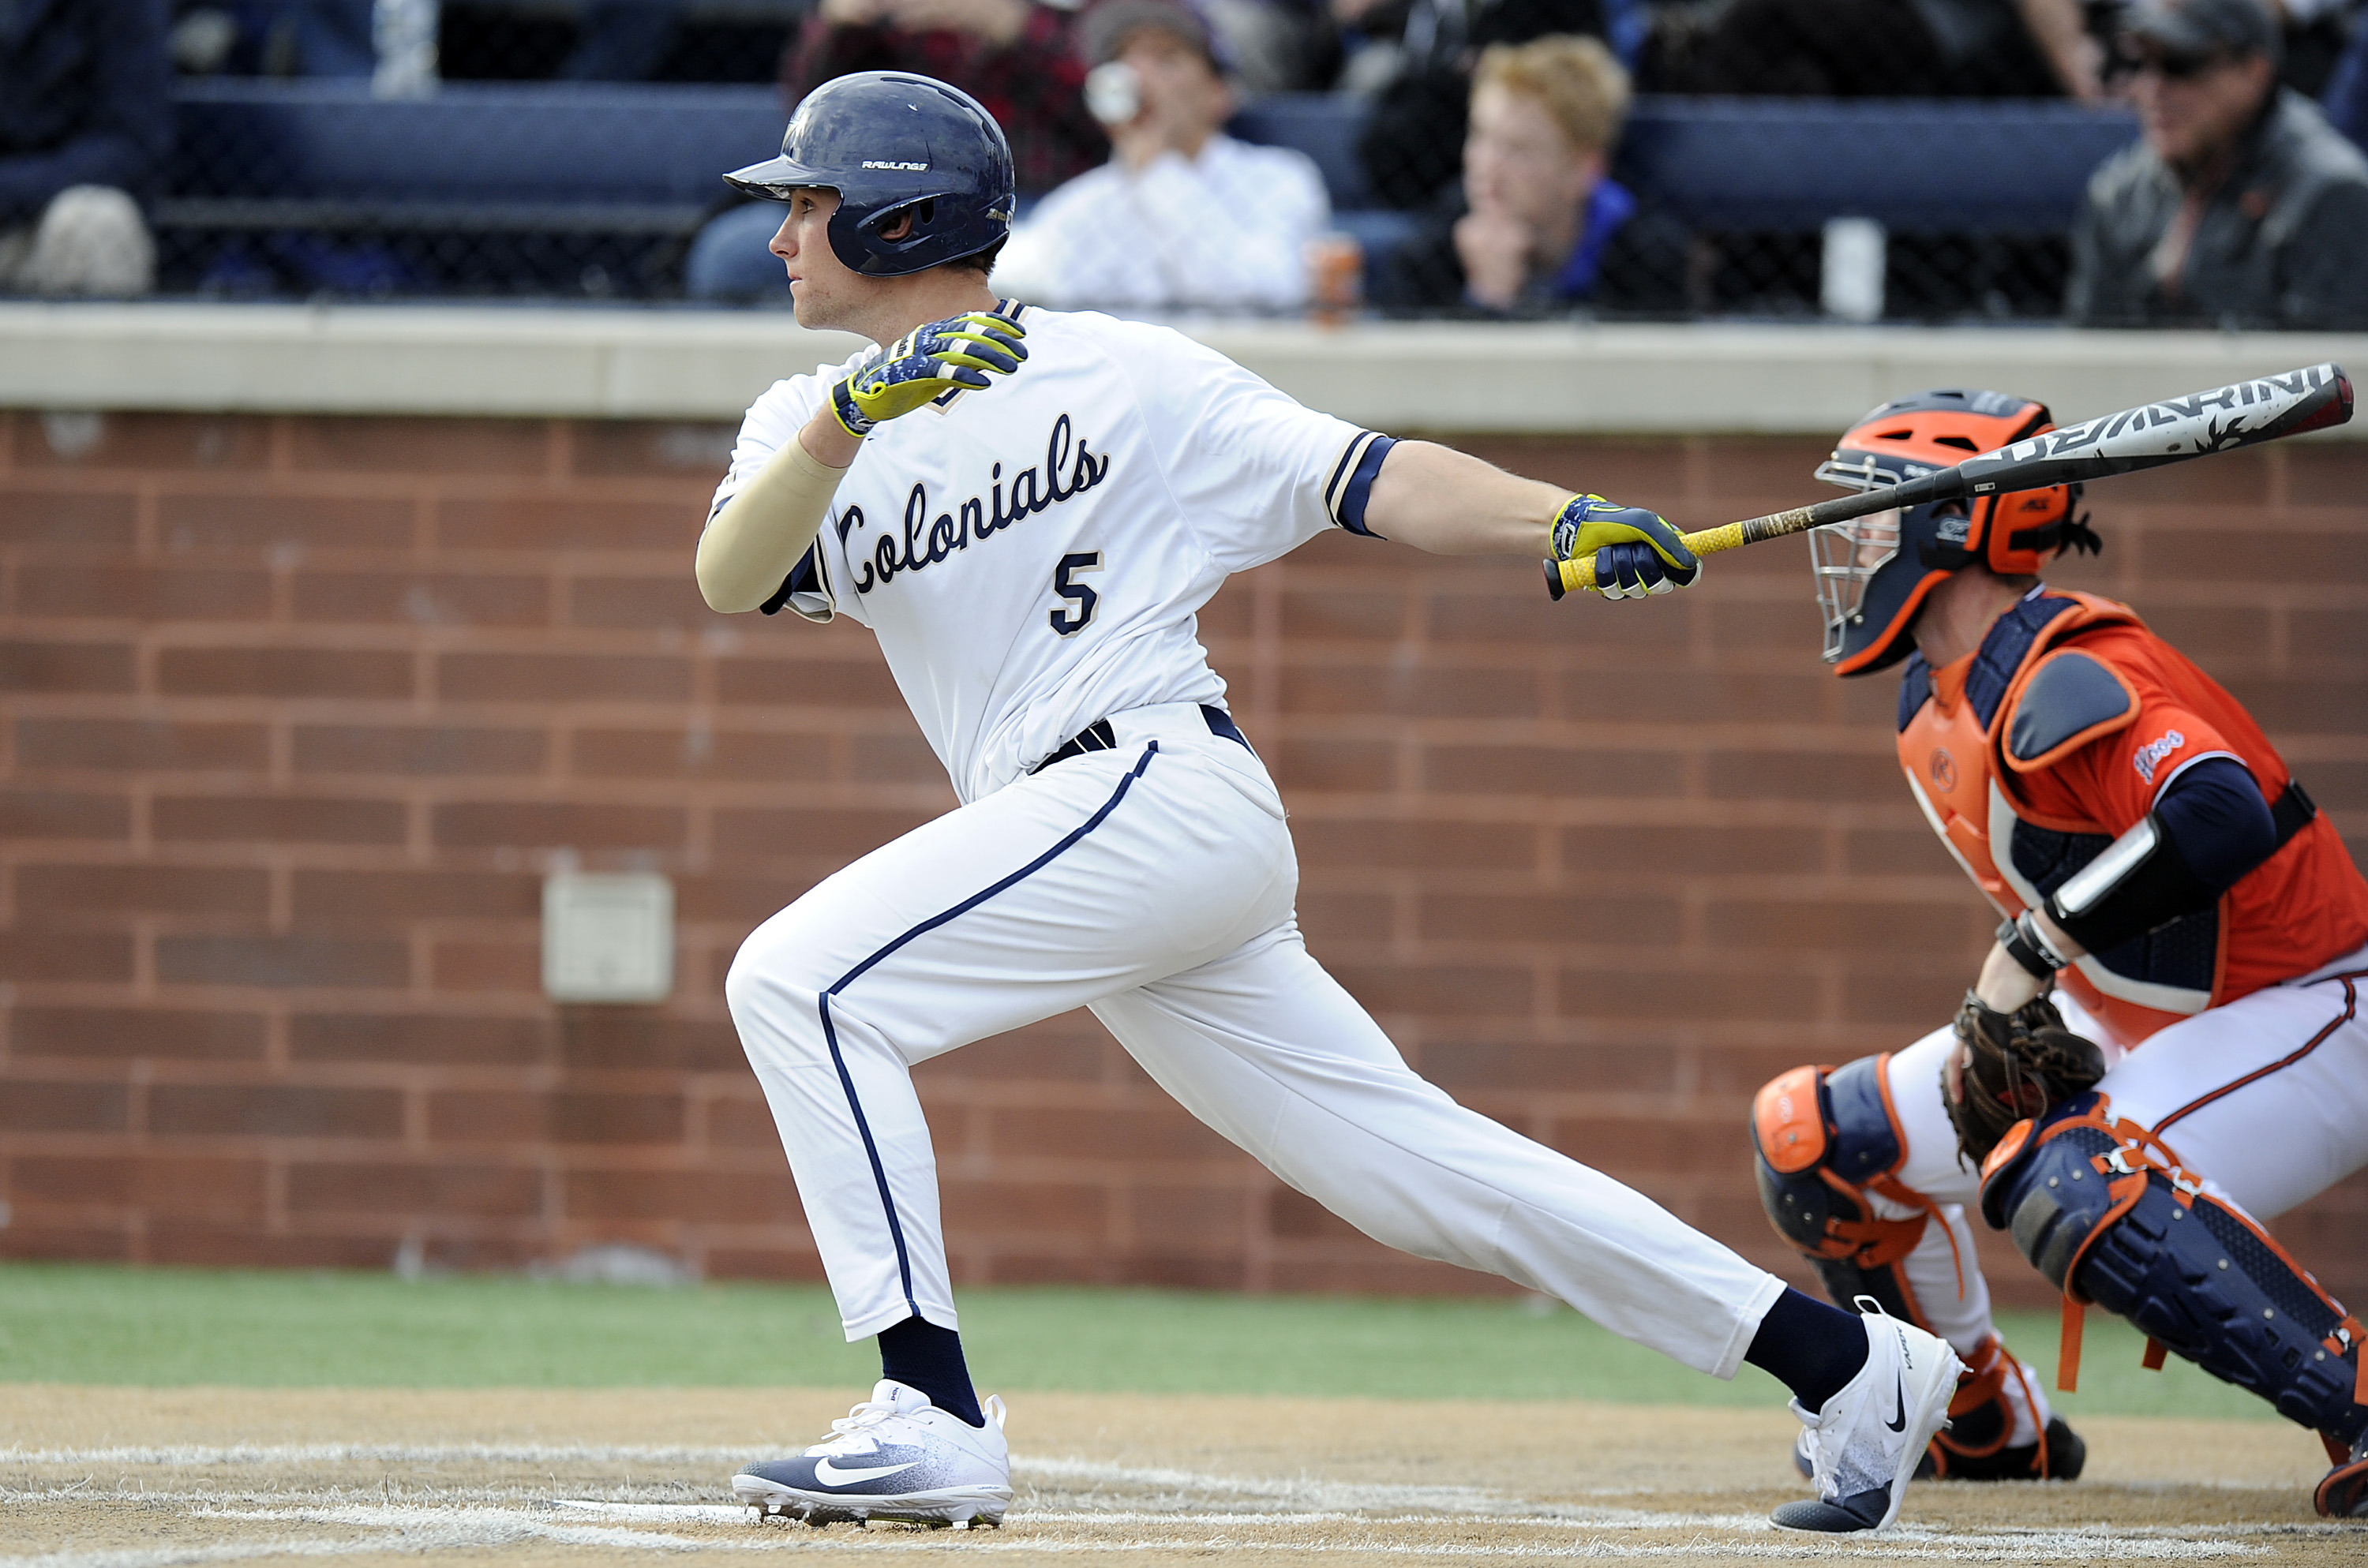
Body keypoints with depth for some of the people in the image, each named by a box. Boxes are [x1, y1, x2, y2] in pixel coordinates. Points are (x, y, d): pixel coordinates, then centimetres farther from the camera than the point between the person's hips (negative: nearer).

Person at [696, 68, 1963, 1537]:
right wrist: (850, 418, -22)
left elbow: (1363, 478, -5)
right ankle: (1843, 1362, 11)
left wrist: (1562, 520, -20)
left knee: (800, 980, -19)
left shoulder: (1117, 375, 0)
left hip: (1158, 792, -7)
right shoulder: (813, 421, 15)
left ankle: (935, 1418, -20)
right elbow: (731, 577, -4)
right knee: (1411, 1158, 7)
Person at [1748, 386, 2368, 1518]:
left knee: (2074, 1186, -38)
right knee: (1810, 1139, 11)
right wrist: (1999, 1014, -7)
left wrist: (2034, 949, -33)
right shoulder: (1935, 705, 5)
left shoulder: (2060, 680, -26)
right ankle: (1985, 1425, 26)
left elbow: (2220, 820, -41)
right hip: (2123, 1027, 10)